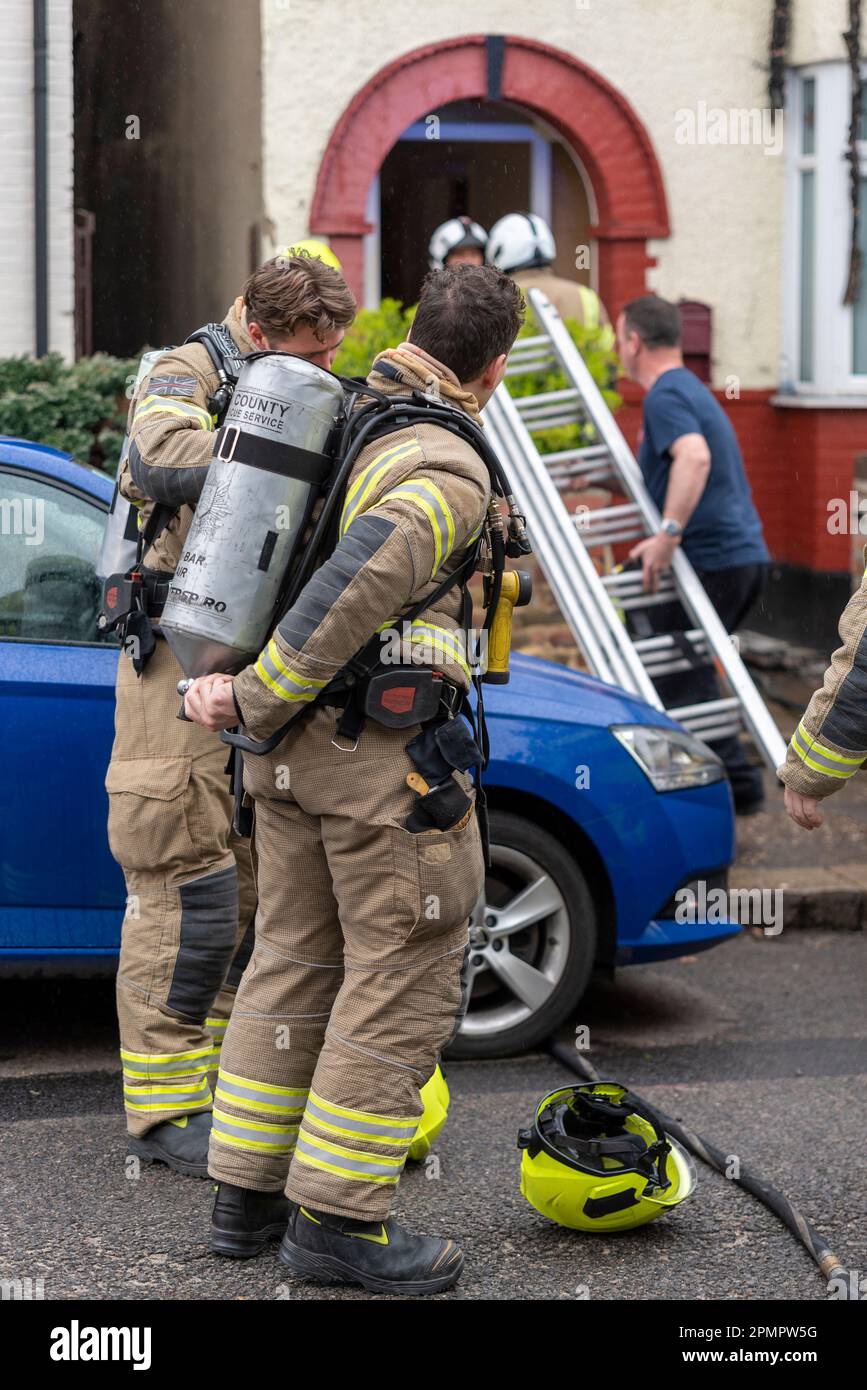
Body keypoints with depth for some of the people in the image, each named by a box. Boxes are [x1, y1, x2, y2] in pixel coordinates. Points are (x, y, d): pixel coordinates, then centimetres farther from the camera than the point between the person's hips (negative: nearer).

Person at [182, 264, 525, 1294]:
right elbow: (353, 591, -29)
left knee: (295, 964, 15)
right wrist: (257, 703, -17)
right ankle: (336, 1216, 1)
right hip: (389, 754, -9)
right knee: (405, 978, 0)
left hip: (296, 745, 9)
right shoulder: (448, 473, -17)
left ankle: (246, 1194, 19)